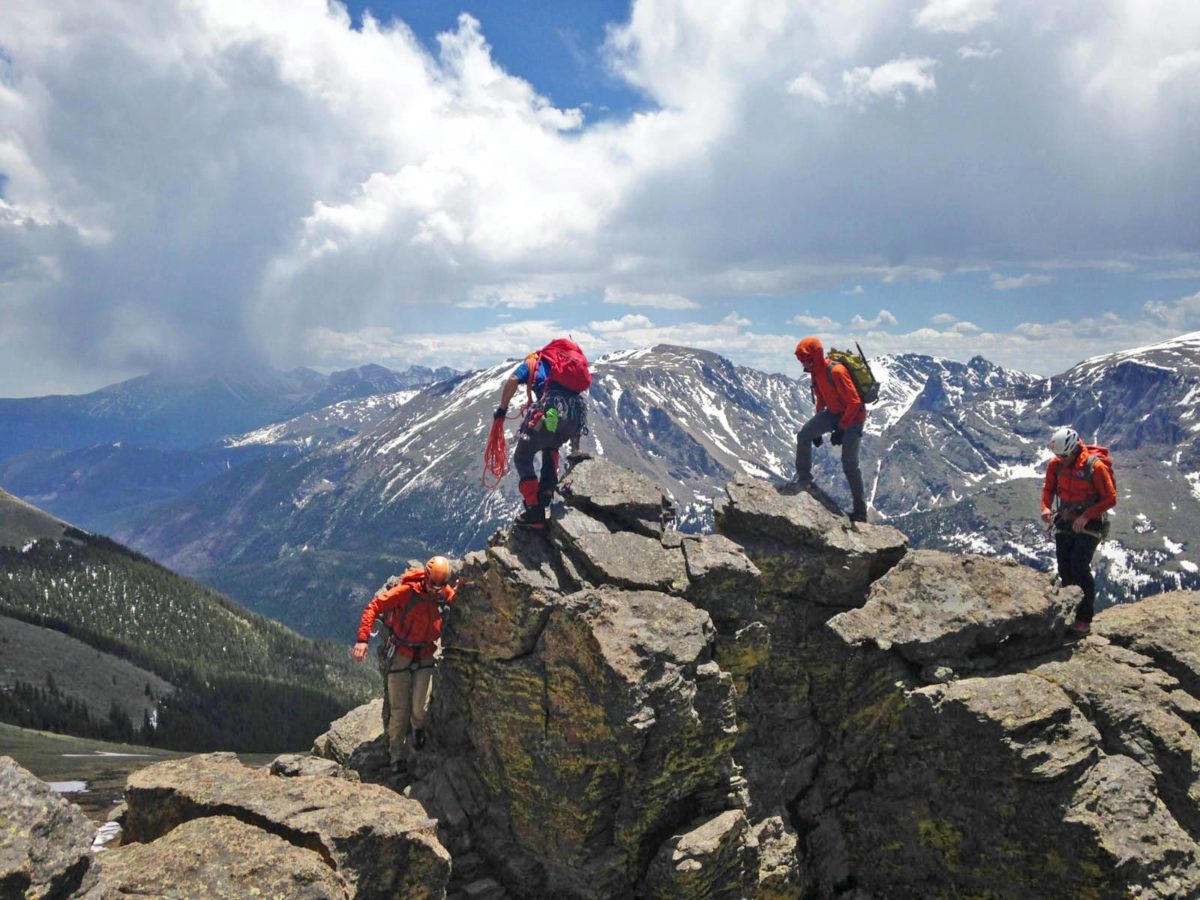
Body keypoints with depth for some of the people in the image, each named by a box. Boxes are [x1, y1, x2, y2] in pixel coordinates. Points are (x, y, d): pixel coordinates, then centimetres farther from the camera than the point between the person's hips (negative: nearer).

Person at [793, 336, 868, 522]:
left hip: (853, 416, -8)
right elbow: (820, 400, 13)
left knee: (849, 464, -10)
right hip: (833, 413, 8)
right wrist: (817, 428, 12)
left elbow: (854, 402, -27)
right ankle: (804, 481, 5)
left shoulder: (836, 372, -28)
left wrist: (841, 429, -24)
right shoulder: (816, 373, -1)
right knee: (803, 436, -7)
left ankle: (860, 512, -1)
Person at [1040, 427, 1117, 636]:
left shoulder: (1095, 466, -19)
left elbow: (1110, 499, -13)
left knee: (1080, 568, -14)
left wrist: (1085, 517, -21)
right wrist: (1046, 507, -10)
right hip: (1065, 523, 5)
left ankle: (1085, 620, -6)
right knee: (1065, 571, 4)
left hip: (1089, 525, -5)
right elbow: (1048, 488, 10)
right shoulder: (1056, 464, -4)